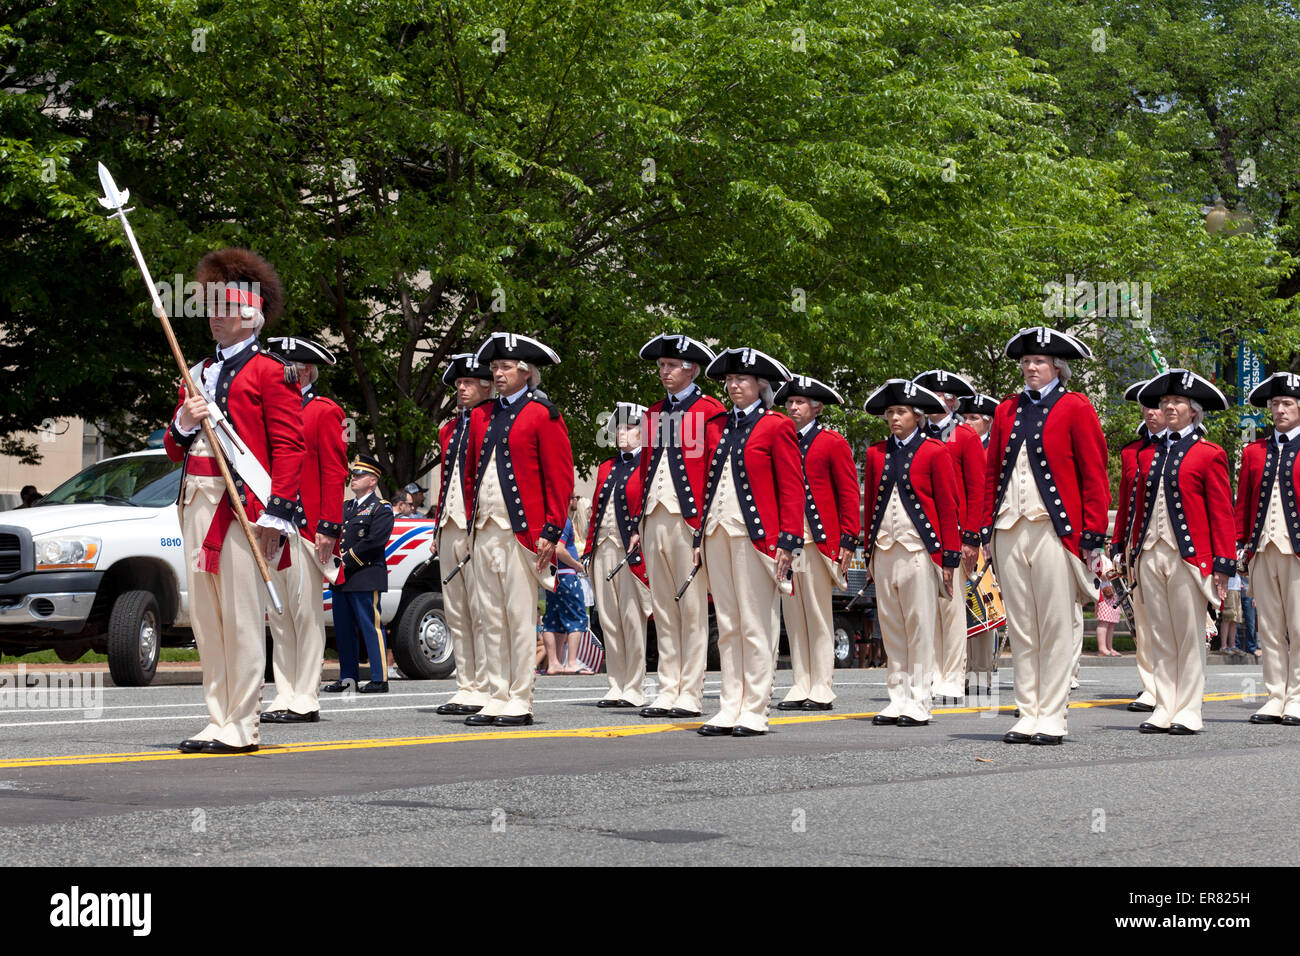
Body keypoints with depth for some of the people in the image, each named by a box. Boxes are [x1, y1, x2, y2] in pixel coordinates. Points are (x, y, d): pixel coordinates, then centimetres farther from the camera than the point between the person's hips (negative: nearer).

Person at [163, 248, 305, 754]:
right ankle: (218, 720, 14)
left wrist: (276, 510, -17)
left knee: (241, 616, -6)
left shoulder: (269, 372, -2)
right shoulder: (199, 373, 20)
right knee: (205, 616, 8)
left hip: (243, 504, -8)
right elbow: (175, 449, 24)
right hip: (197, 500, 8)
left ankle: (241, 725, -2)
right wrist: (183, 425, 1)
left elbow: (288, 446, -9)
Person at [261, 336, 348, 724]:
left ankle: (306, 701, -1)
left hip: (306, 531, -7)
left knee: (306, 612, -4)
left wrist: (328, 527, -15)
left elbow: (334, 473, -9)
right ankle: (285, 696, 11)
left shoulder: (324, 412, -2)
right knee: (279, 614, 7)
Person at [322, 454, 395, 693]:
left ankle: (379, 680, -4)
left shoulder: (381, 508, -3)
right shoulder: (344, 507, 20)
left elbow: (375, 541, -14)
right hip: (341, 579, 8)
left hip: (366, 578, -8)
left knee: (371, 628, -6)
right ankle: (347, 678, 17)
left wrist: (347, 561, -13)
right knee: (344, 630, 10)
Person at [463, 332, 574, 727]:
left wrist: (551, 532, -12)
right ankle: (497, 699, 12)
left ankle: (520, 702, 1)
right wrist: (471, 523, 15)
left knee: (520, 615, -4)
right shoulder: (481, 416, 16)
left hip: (521, 532, -6)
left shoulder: (543, 415, -3)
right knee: (490, 616, 7)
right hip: (484, 530, 6)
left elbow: (560, 478, -6)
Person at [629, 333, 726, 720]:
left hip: (689, 519, -7)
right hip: (655, 519, 7)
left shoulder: (709, 410, -2)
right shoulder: (654, 413, 18)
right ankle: (667, 691, 11)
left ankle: (691, 695, -1)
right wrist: (639, 524, 15)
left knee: (692, 608, -4)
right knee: (662, 608, 7)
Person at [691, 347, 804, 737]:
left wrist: (787, 541, -12)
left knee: (756, 626, -3)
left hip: (756, 535, -6)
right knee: (727, 626, 7)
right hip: (718, 531, 6)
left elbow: (792, 487, -5)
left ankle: (754, 712, 0)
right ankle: (730, 709, 10)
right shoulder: (716, 426, 15)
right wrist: (701, 536, 13)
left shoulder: (777, 426, -2)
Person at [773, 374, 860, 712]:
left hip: (819, 540, -5)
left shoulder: (833, 443, 1)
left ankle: (821, 689, 2)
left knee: (819, 615, -3)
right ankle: (801, 687, 9)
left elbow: (850, 494, -1)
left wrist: (848, 540, -8)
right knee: (793, 615, 5)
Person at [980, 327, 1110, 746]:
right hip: (1010, 530, 5)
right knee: (1020, 627, 7)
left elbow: (1095, 474, -2)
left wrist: (1092, 533, -8)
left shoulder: (1075, 408, 1)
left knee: (1057, 627, -3)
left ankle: (1052, 718, 2)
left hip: (1054, 530, -5)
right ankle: (1028, 715, 12)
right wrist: (986, 528, 11)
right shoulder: (1008, 410, 15)